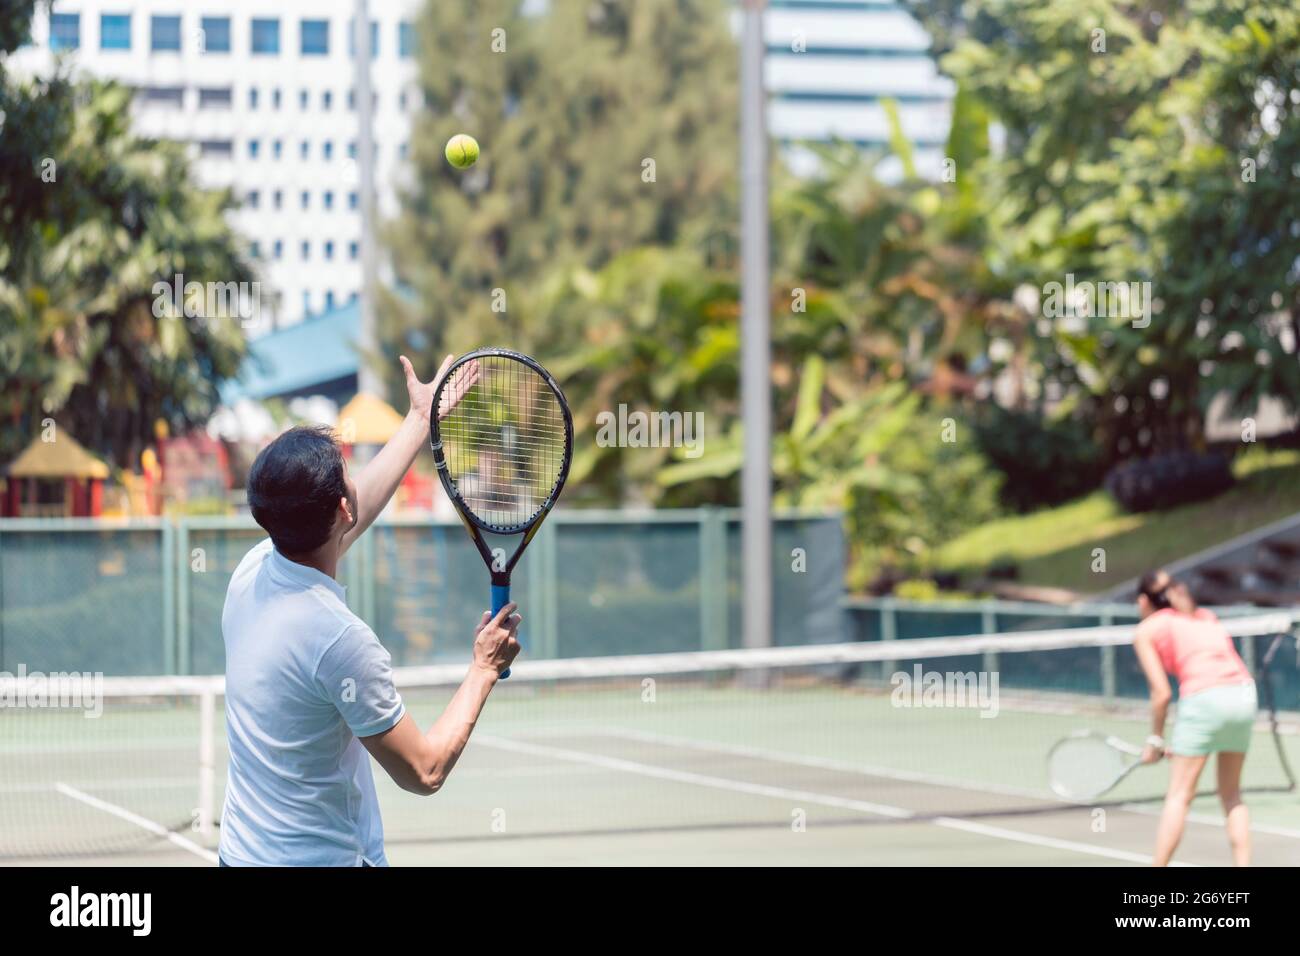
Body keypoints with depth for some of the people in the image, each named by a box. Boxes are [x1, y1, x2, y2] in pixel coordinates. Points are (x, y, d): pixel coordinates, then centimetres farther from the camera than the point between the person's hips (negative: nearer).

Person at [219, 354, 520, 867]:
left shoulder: (252, 571, -4)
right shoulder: (340, 638, -26)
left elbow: (345, 511, 16)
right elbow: (424, 772, -17)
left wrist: (421, 419, 26)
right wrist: (484, 669, -5)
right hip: (321, 859, -8)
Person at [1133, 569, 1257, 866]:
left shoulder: (1147, 631, 10)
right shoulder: (1205, 617, 26)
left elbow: (1161, 693, 1)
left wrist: (1155, 740, 13)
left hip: (1205, 699, -5)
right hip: (1245, 695, 5)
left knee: (1179, 795, 1)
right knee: (1231, 794, 17)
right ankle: (1243, 864, 9)